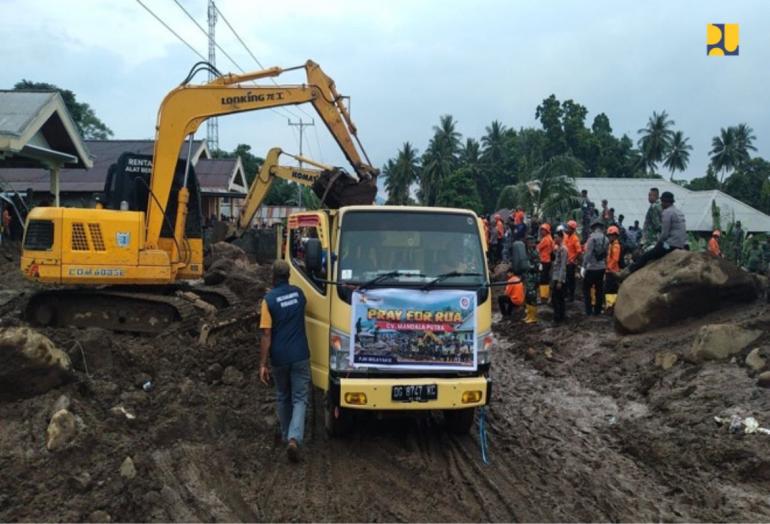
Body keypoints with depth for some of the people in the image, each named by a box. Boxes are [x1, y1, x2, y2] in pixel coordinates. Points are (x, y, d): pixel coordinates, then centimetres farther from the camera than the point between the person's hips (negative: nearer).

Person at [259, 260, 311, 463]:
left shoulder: (269, 299, -11)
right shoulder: (298, 293, 1)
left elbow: (266, 334, -14)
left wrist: (263, 364, -10)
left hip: (279, 358, -1)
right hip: (300, 356, 1)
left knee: (283, 398, 19)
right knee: (300, 399, 2)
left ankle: (286, 436, 32)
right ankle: (294, 438, -16)